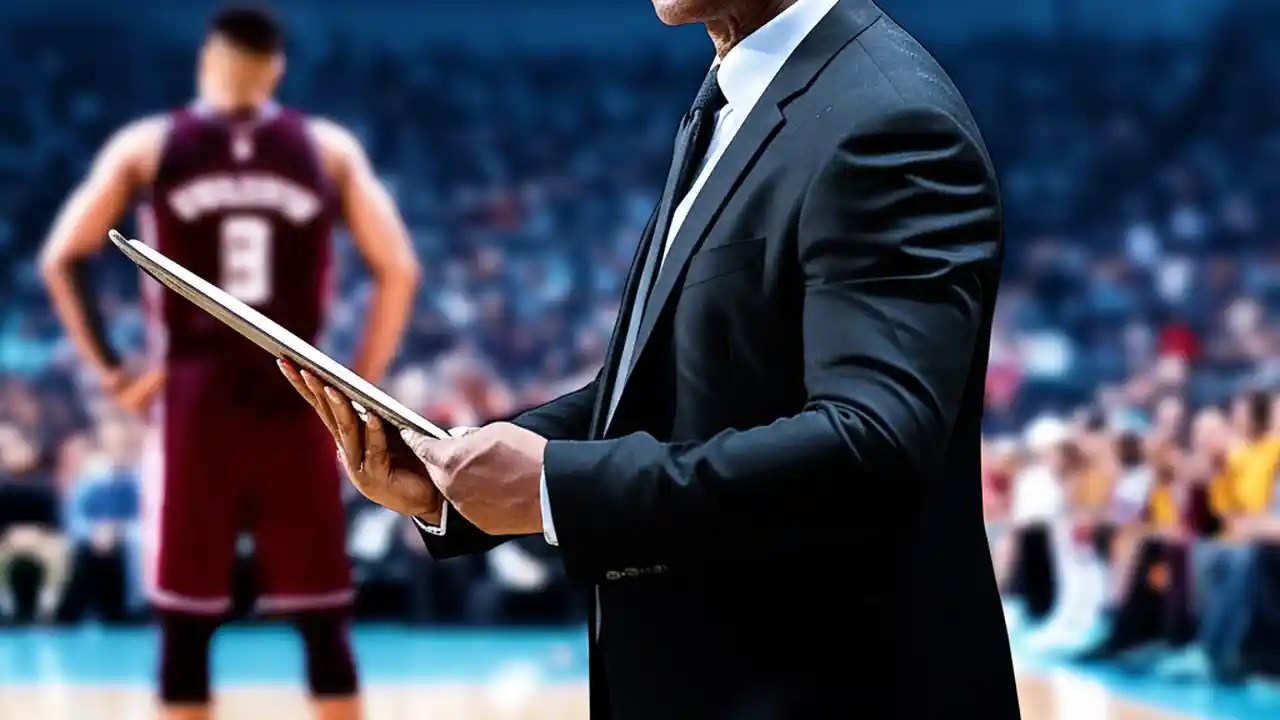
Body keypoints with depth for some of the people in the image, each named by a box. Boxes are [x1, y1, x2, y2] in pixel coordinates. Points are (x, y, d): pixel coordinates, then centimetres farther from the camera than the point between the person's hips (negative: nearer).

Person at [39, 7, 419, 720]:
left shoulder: (147, 145, 5)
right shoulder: (330, 147, 6)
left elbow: (61, 259, 1)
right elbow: (399, 268, 1)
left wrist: (111, 370, 7)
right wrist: (362, 385, 7)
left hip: (196, 406, 0)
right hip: (295, 403, 0)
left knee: (186, 625, 7)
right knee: (325, 626, 7)